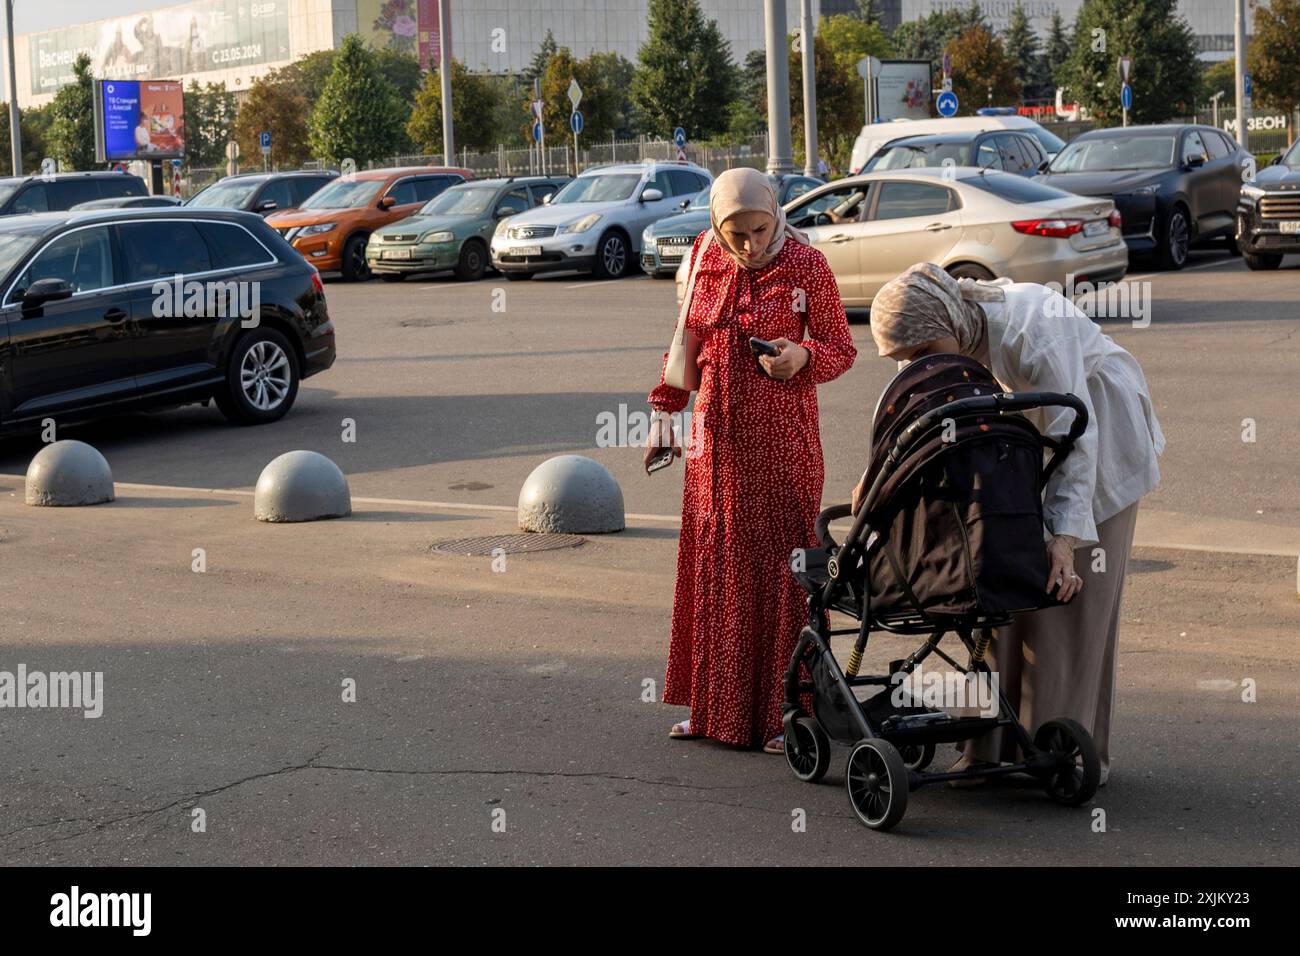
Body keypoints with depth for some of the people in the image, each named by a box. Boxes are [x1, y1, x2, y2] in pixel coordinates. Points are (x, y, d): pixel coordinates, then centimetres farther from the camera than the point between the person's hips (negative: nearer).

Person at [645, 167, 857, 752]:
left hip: (782, 440, -4)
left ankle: (785, 711, 8)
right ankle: (716, 707, 23)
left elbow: (841, 348, -2)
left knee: (780, 567, -2)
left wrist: (802, 357, -23)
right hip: (717, 435, 5)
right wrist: (664, 414, 12)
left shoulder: (805, 265, -9)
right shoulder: (704, 259, 2)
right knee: (714, 566, 10)